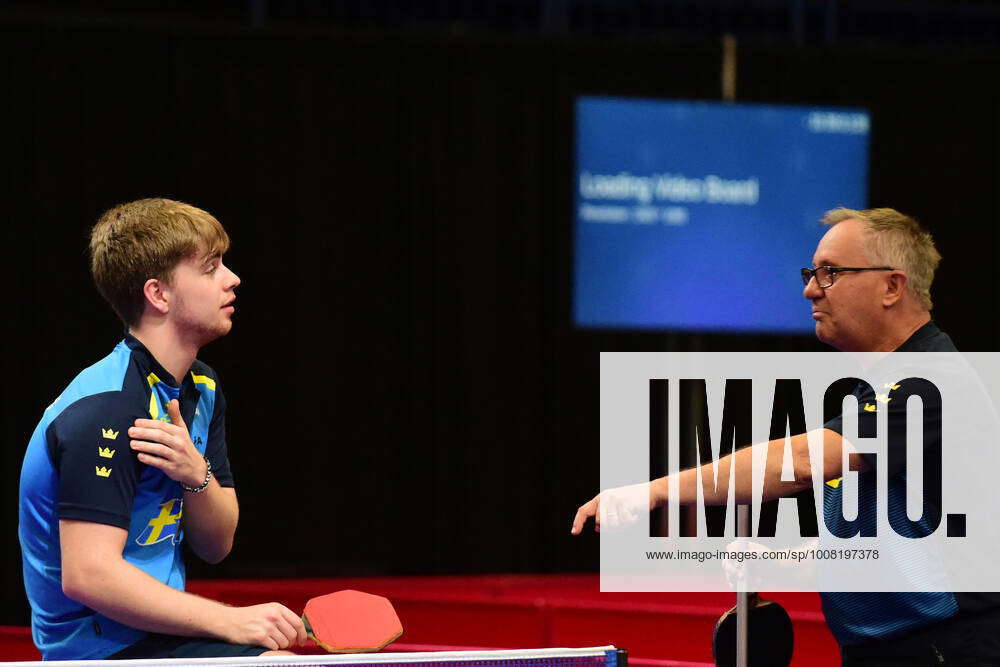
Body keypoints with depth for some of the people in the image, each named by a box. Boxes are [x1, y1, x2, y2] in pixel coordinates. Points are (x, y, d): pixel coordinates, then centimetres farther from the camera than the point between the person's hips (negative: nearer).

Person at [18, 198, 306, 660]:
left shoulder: (200, 388, 12)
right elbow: (86, 575, -25)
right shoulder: (107, 409, -18)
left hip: (155, 631, 10)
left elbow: (215, 547, 10)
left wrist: (196, 477, -13)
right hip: (105, 646, -10)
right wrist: (231, 621, -25)